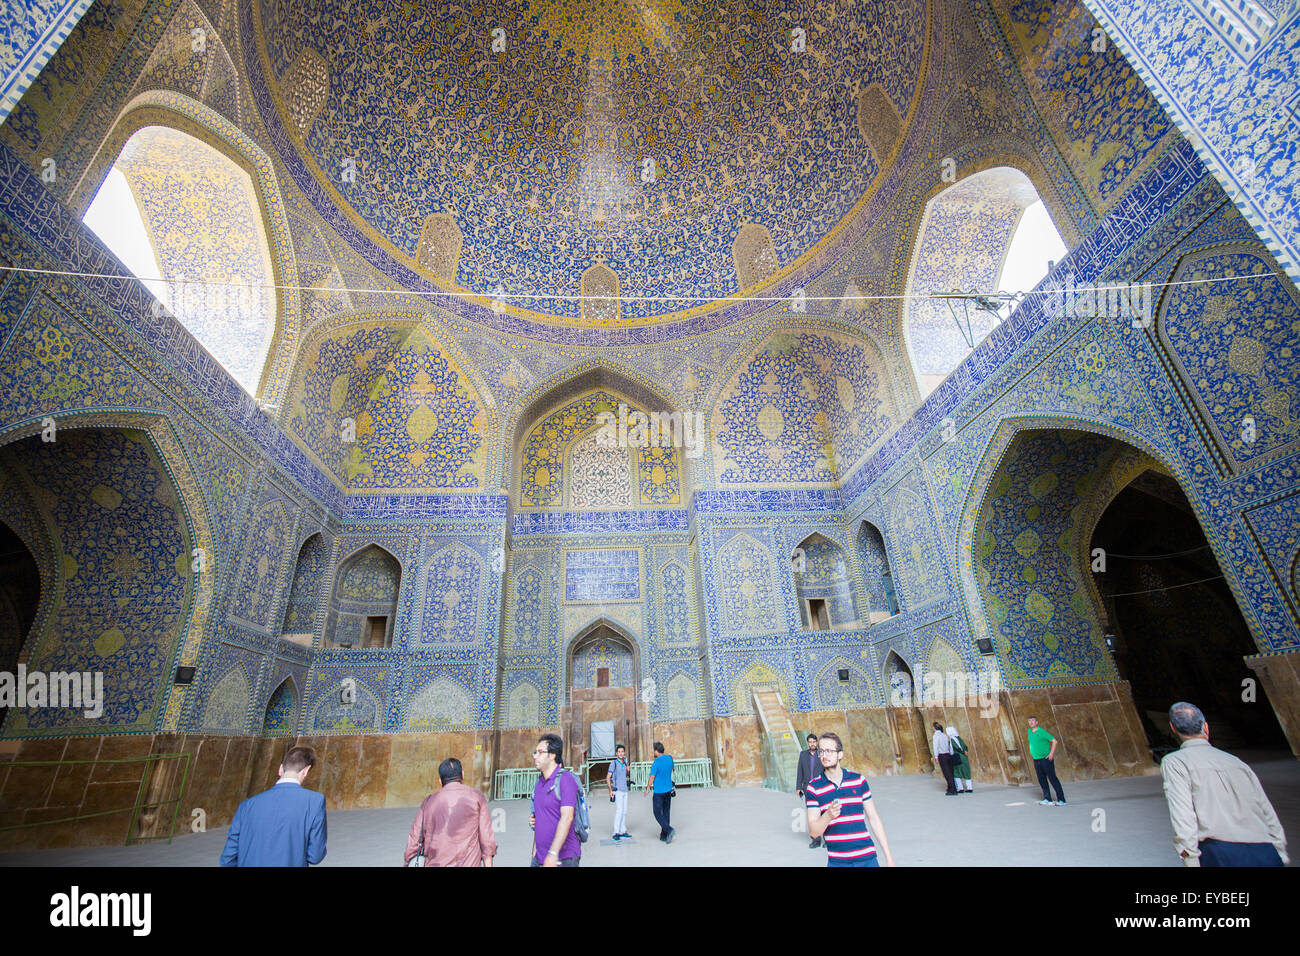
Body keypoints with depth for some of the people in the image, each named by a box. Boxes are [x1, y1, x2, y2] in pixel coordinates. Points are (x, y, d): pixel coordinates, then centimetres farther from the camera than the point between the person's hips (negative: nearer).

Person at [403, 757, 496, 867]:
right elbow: (486, 839, -2)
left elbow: (413, 844, 8)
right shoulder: (476, 797, 2)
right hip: (467, 863, -3)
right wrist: (488, 865, 1)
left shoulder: (428, 802, 9)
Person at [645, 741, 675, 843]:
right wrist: (658, 745, 25)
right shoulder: (669, 758, 0)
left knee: (658, 813, 4)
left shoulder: (656, 763, -18)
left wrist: (647, 789, 1)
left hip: (658, 791, -6)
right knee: (666, 813, 14)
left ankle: (669, 830, -13)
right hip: (669, 790, 6)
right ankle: (664, 836, 17)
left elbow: (652, 778, -13)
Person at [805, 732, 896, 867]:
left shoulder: (859, 780, 2)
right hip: (836, 861, -1)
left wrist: (888, 856, 6)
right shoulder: (814, 787, -5)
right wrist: (828, 815, -26)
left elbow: (873, 818, 8)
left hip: (867, 858, 1)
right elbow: (813, 831, -8)